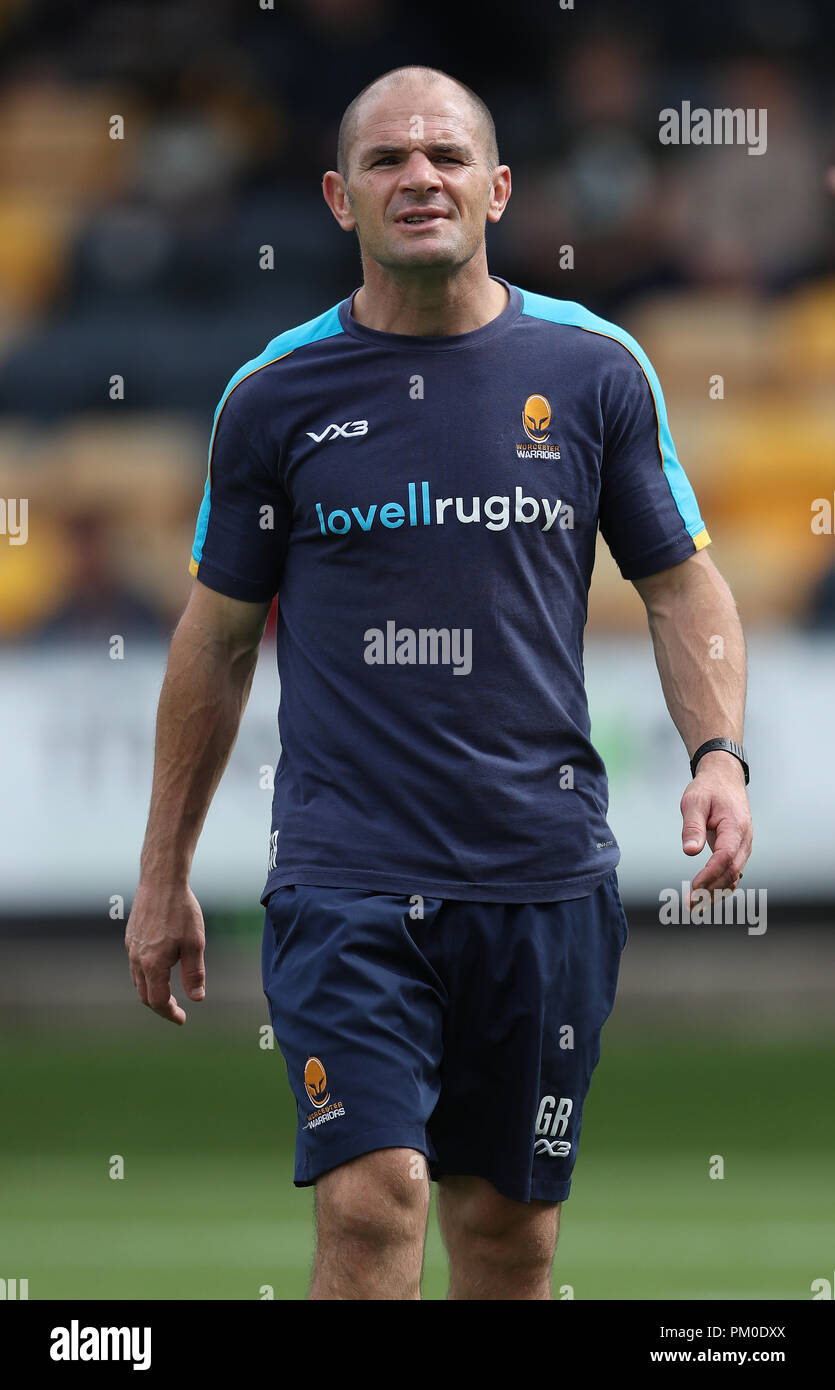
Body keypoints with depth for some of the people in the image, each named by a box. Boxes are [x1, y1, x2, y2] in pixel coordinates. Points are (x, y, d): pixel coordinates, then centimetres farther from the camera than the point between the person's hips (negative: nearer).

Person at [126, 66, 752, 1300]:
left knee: (510, 1228, 8)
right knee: (374, 1199, -16)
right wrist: (164, 876, 12)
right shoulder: (275, 397, 2)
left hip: (545, 869, 2)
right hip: (345, 867, -2)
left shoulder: (594, 372, 4)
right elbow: (217, 639, 11)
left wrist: (719, 752, -7)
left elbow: (682, 584, 11)